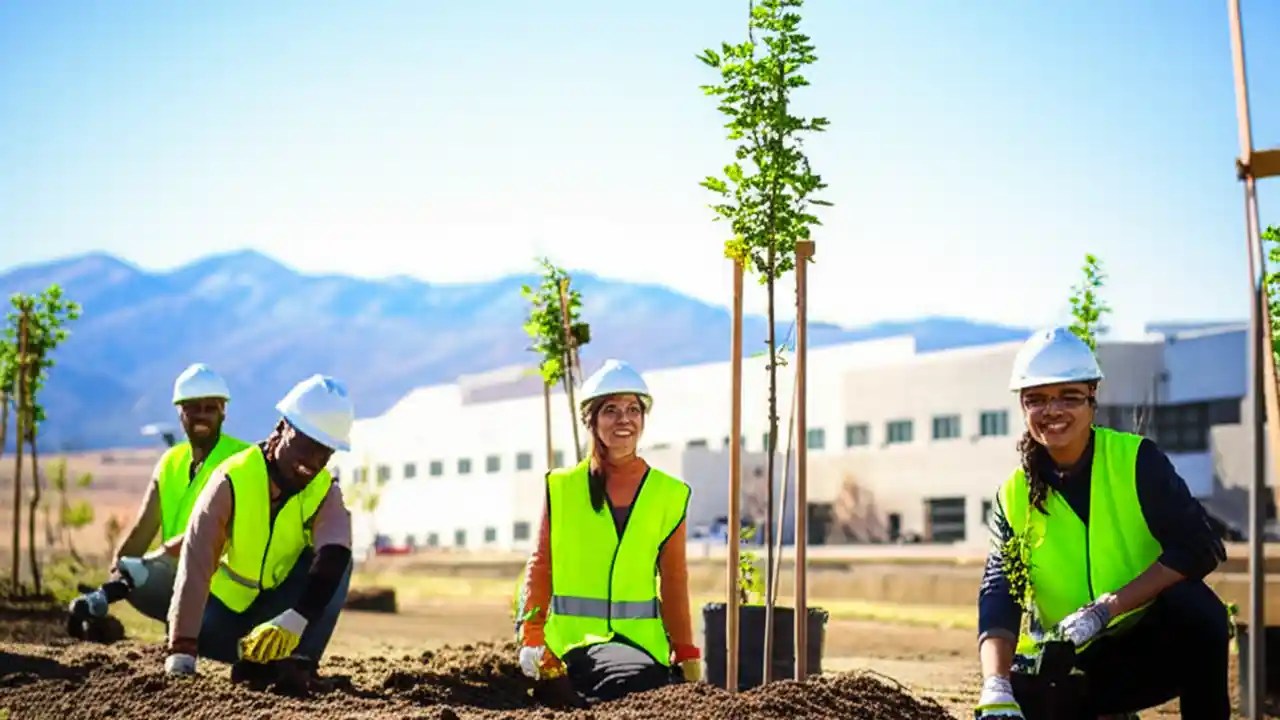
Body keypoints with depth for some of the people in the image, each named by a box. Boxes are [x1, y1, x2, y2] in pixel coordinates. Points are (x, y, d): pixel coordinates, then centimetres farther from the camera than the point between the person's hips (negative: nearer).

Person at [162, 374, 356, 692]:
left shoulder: (327, 494, -13)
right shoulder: (232, 481, -21)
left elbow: (332, 561, -33)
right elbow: (195, 565, -31)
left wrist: (293, 622, -52)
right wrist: (182, 653, -41)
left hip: (281, 610, 2)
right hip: (227, 609, -2)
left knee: (335, 558, -24)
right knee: (196, 629, -35)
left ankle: (294, 660, -27)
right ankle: (253, 660, -7)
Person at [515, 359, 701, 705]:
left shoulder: (668, 495, 9)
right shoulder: (562, 488, 5)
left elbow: (674, 584, 10)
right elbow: (540, 567, 7)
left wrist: (687, 657, 6)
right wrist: (531, 638, -2)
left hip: (642, 638, 3)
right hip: (574, 635, -3)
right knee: (642, 683, -30)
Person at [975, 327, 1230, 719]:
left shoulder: (1135, 459, -9)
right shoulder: (1014, 497, -3)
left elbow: (1199, 547, -19)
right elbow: (998, 598, -13)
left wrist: (1105, 608, -28)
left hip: (1157, 647, -4)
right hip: (1069, 666, 4)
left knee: (1194, 606, -34)